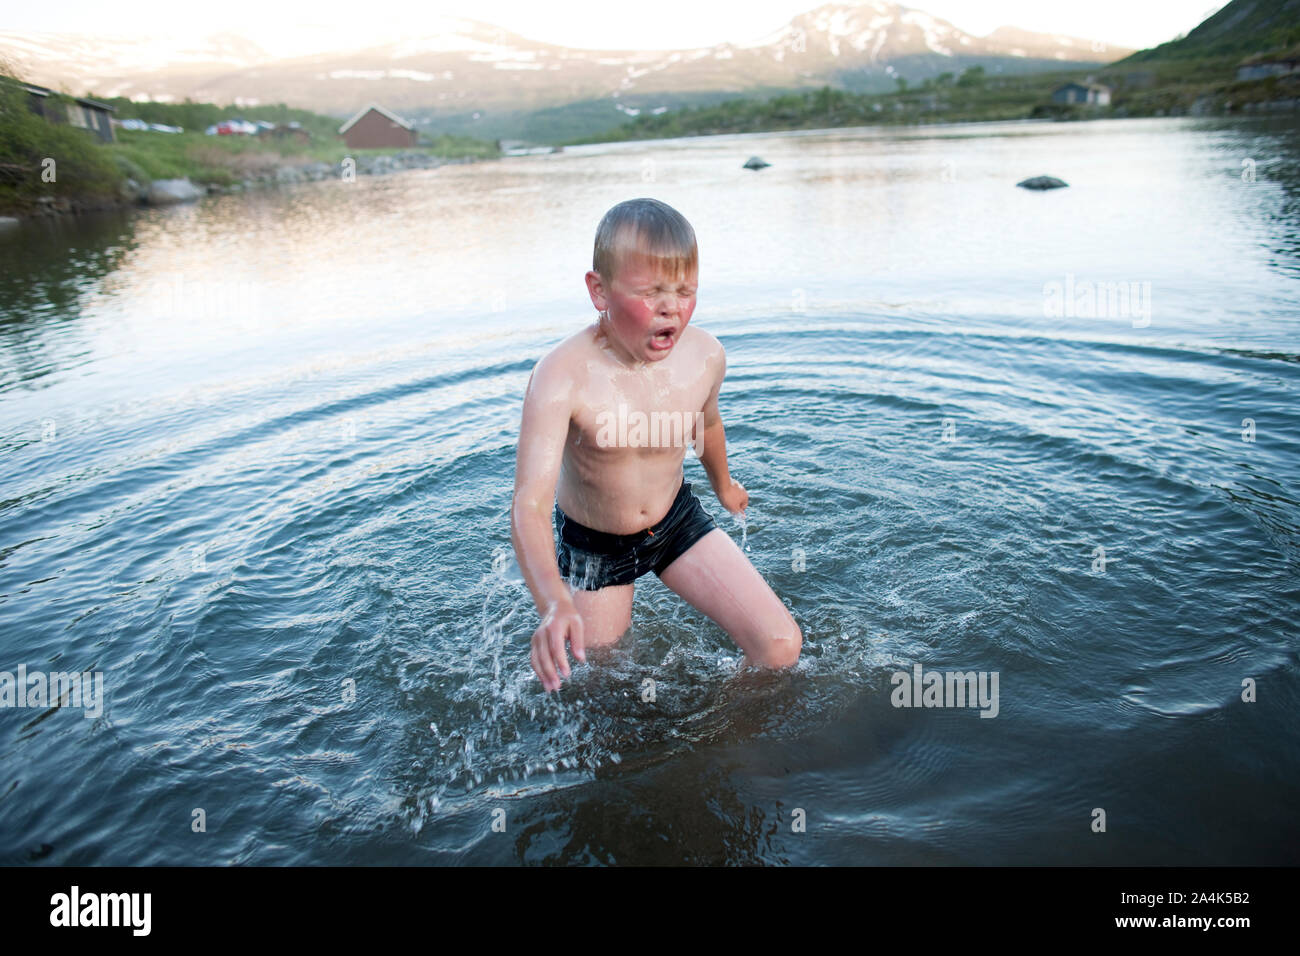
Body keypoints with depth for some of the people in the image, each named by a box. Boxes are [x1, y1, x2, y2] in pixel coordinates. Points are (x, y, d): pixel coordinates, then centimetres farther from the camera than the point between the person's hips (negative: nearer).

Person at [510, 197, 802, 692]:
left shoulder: (705, 355, -17)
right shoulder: (562, 377, -33)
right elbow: (529, 505, -39)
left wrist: (723, 484, 26)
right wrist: (554, 604, -56)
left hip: (677, 521, 3)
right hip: (592, 545, -2)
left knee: (781, 646, -6)